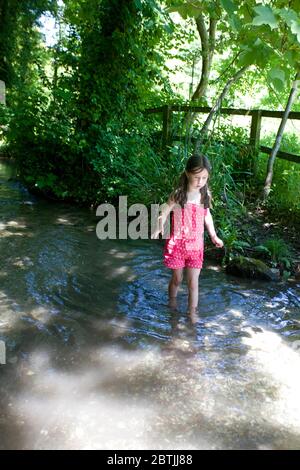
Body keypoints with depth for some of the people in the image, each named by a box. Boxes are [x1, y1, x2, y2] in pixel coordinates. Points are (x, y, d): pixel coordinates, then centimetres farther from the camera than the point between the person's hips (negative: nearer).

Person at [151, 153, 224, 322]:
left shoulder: (205, 195, -2)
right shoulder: (178, 194, -13)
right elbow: (165, 212, -11)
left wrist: (213, 236, 19)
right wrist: (159, 228, -29)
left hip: (196, 245, 2)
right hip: (177, 243, -2)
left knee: (193, 282, 4)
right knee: (177, 278, 15)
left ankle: (193, 313, 16)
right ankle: (172, 301, 42)